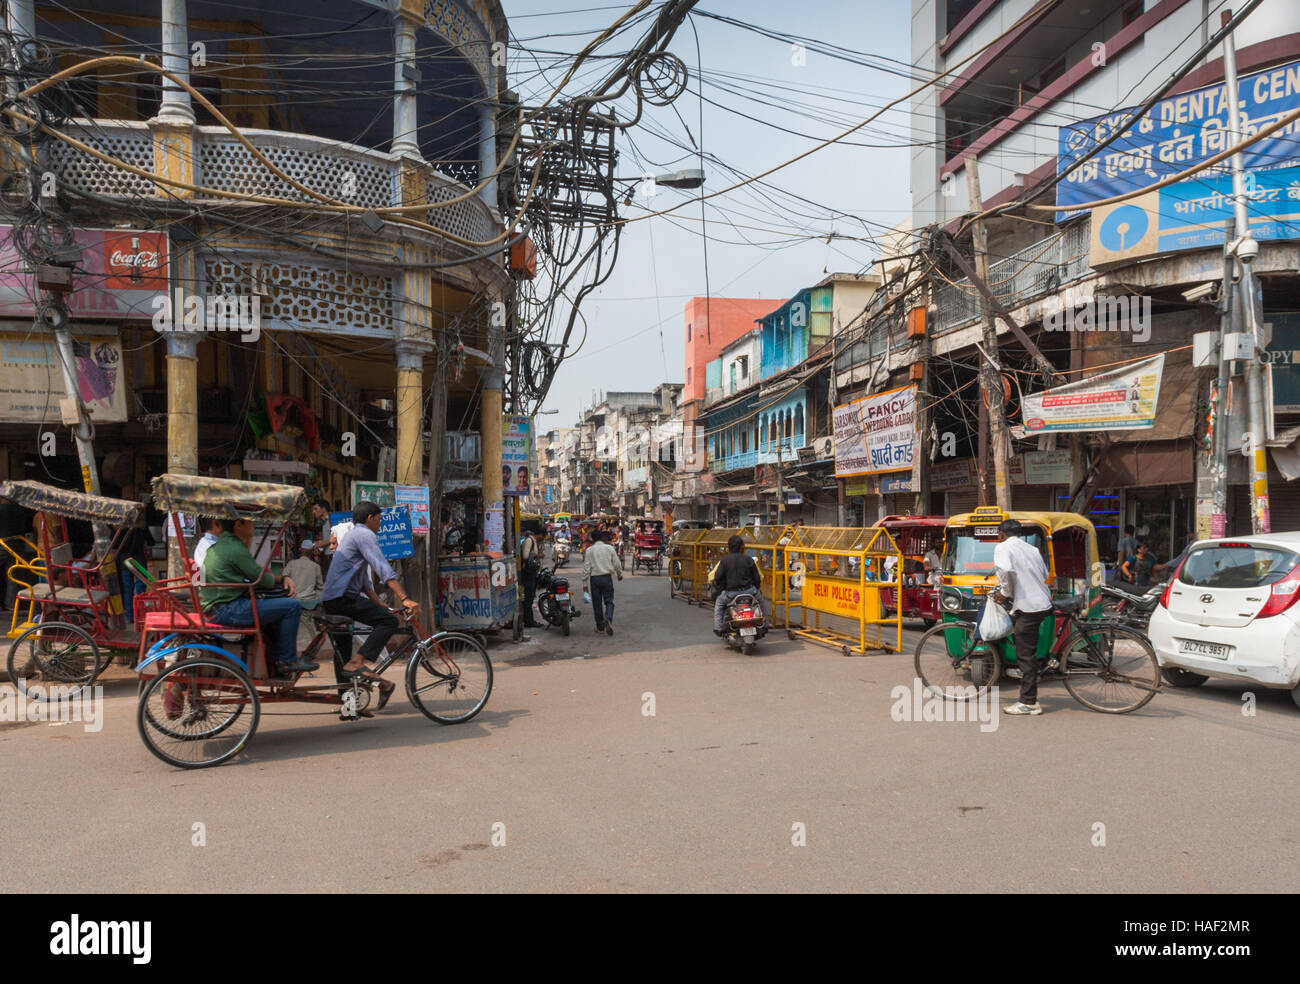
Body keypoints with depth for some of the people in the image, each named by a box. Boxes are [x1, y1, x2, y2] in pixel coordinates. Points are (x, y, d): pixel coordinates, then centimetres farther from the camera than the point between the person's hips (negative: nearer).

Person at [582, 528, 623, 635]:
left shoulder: (589, 550, -1)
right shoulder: (609, 548, 1)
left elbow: (586, 567, -4)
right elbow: (617, 564, 5)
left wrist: (584, 582, 0)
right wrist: (620, 574, 23)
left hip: (594, 578, 0)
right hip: (607, 577, 0)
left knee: (597, 603, 8)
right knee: (609, 600, 5)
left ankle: (600, 626, 13)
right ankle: (608, 619, -22)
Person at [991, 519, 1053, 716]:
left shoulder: (1003, 547, -5)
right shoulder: (1032, 549, 19)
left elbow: (1006, 569, -25)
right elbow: (1045, 575, 20)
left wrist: (1005, 592, -10)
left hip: (1028, 607, -8)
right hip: (1043, 603, 8)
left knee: (1026, 655, -4)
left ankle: (1028, 703, 0)